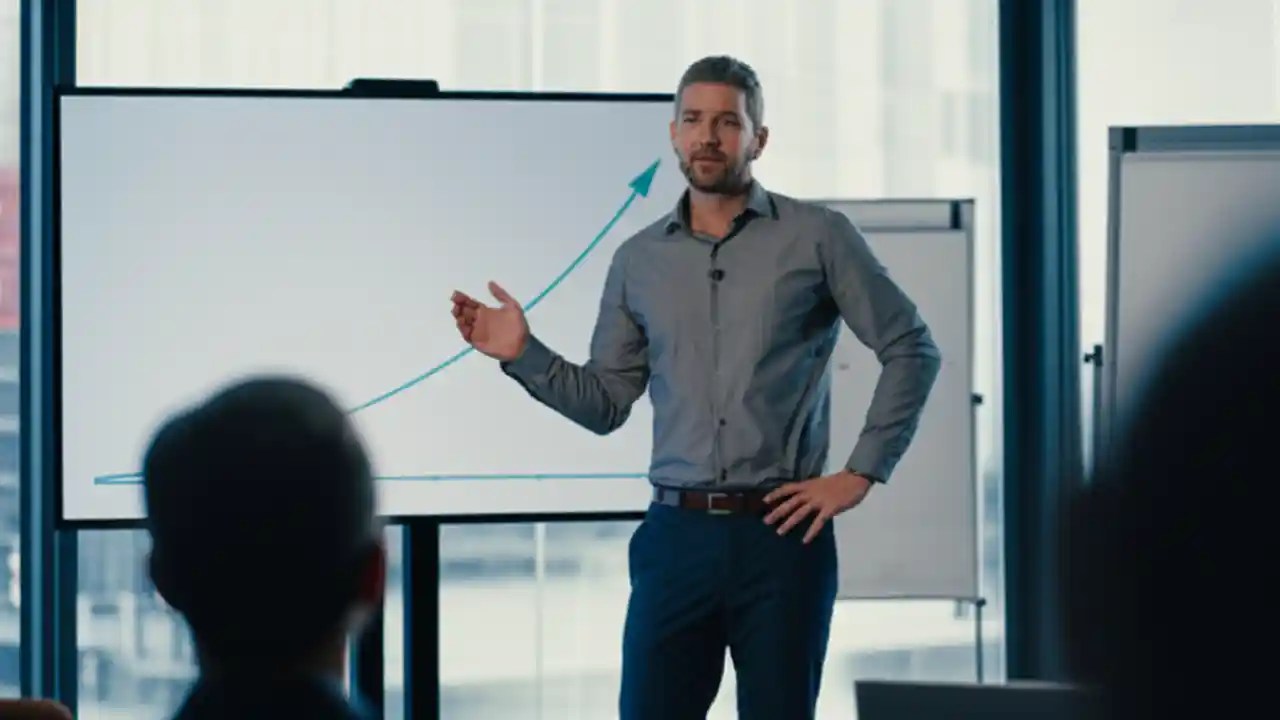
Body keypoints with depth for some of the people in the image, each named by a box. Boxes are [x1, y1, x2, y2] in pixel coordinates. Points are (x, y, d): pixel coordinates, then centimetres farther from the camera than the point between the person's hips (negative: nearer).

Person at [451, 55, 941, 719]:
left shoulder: (817, 237, 0)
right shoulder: (638, 260, 10)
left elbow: (912, 350, 1)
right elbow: (605, 404, 12)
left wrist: (861, 473, -4)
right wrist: (523, 356, -3)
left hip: (782, 534, -3)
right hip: (676, 535, 3)